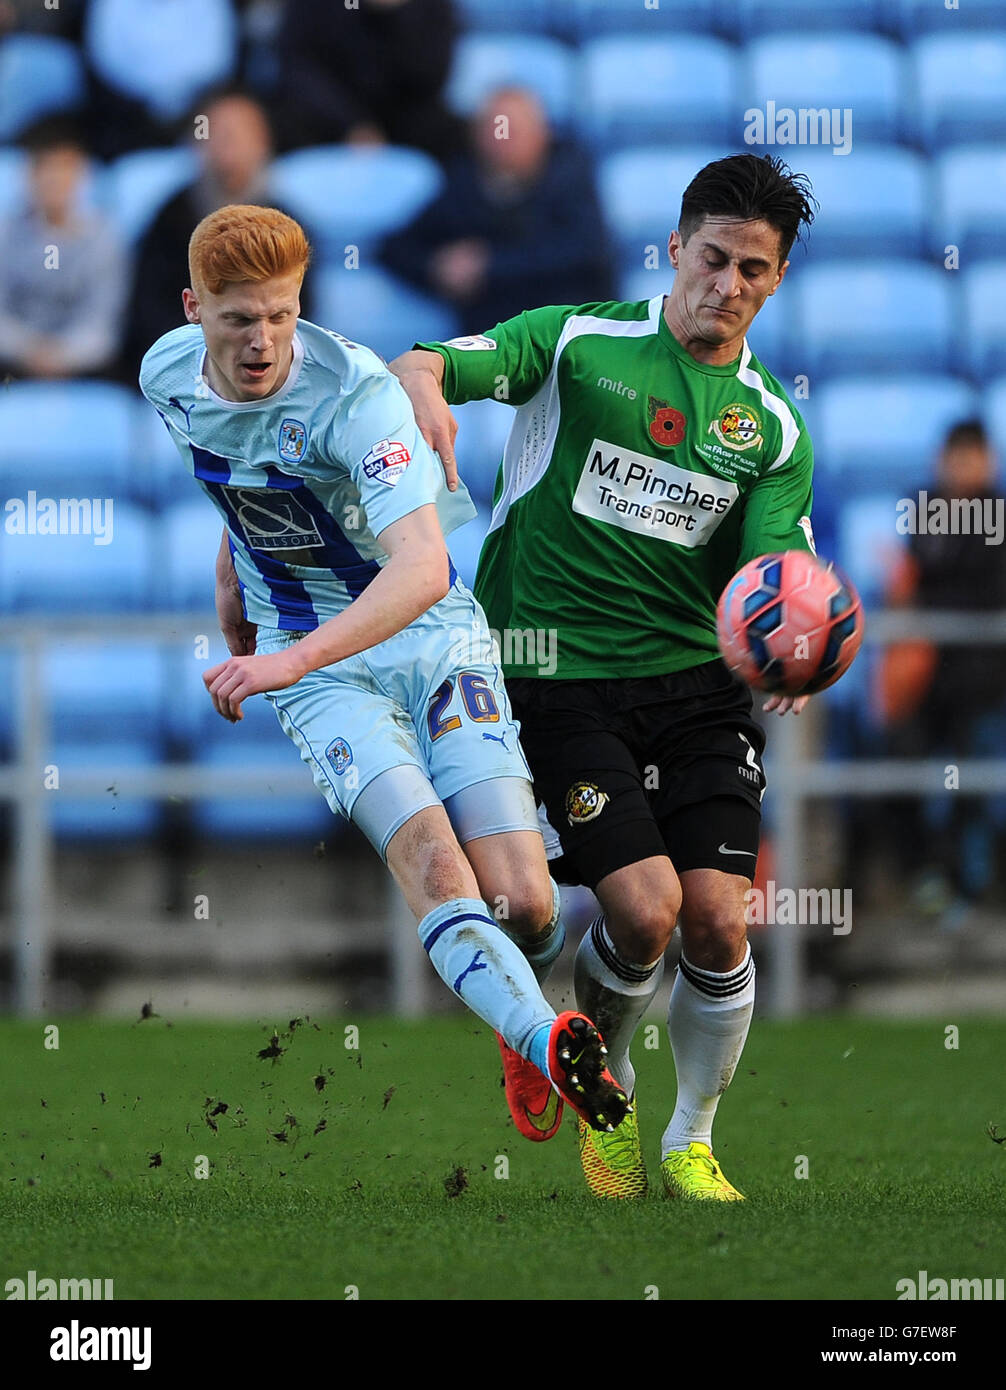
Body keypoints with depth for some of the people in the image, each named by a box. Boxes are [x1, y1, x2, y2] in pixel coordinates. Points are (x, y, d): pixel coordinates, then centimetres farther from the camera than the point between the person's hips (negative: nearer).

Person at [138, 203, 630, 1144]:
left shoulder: (355, 392, -23)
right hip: (309, 663, 3)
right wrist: (233, 621, 26)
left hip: (432, 635, -3)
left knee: (525, 908, -12)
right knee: (432, 864, -26)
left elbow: (423, 569, -35)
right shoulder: (170, 377, -4)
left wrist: (293, 659, -44)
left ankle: (519, 1022, 23)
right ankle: (548, 1044, -44)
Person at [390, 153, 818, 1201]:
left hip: (698, 682, 3)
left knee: (716, 919, -10)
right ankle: (601, 1083, 16)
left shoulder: (773, 427, 7)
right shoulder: (577, 341, 0)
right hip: (560, 674, -3)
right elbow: (421, 365, -11)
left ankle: (691, 1144, 14)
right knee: (644, 906, -16)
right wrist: (423, 386, -36)